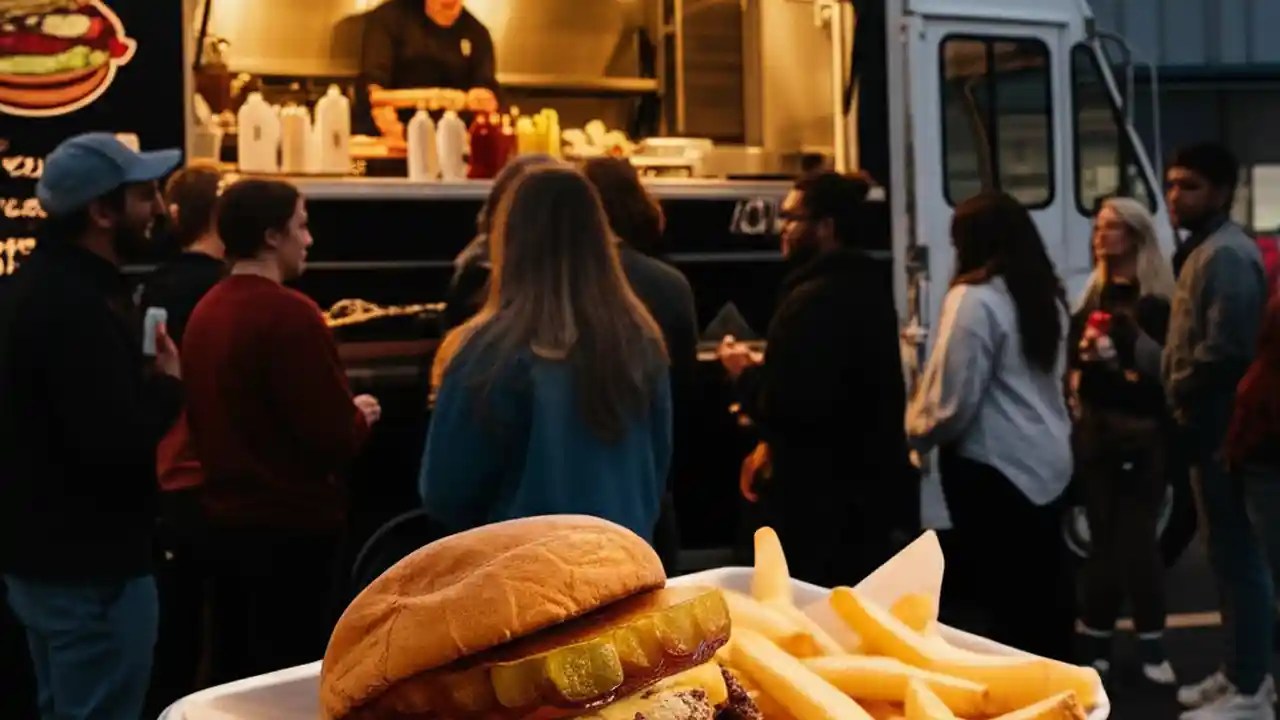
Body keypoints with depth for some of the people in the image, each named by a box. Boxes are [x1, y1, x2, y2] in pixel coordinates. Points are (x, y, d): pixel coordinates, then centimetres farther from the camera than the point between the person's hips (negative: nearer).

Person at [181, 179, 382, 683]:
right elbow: (335, 439, -20)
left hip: (226, 519, 9)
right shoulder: (290, 313, -18)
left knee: (237, 674, 16)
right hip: (291, 526, -9)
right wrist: (360, 416, 1)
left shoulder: (204, 312, 7)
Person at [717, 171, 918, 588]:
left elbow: (784, 406, -25)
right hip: (870, 484, 10)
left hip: (823, 497, -10)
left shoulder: (814, 299, -20)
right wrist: (765, 369, 16)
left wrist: (745, 373, -7)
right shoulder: (866, 286, 12)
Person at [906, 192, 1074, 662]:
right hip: (1046, 460, 8)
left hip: (992, 465, -8)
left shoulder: (975, 298, -14)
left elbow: (953, 399, -17)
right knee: (1044, 582, 14)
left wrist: (915, 432, 3)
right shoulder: (1046, 295, 12)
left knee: (1000, 590, -1)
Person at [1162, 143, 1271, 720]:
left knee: (1237, 554, -6)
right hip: (1211, 426, 11)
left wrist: (1178, 393, -11)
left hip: (1222, 428, -11)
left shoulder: (1226, 255, -17)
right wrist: (1178, 392, 9)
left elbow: (1224, 348, -25)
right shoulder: (1202, 251, 17)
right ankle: (1242, 672, 27)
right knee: (1228, 553, 16)